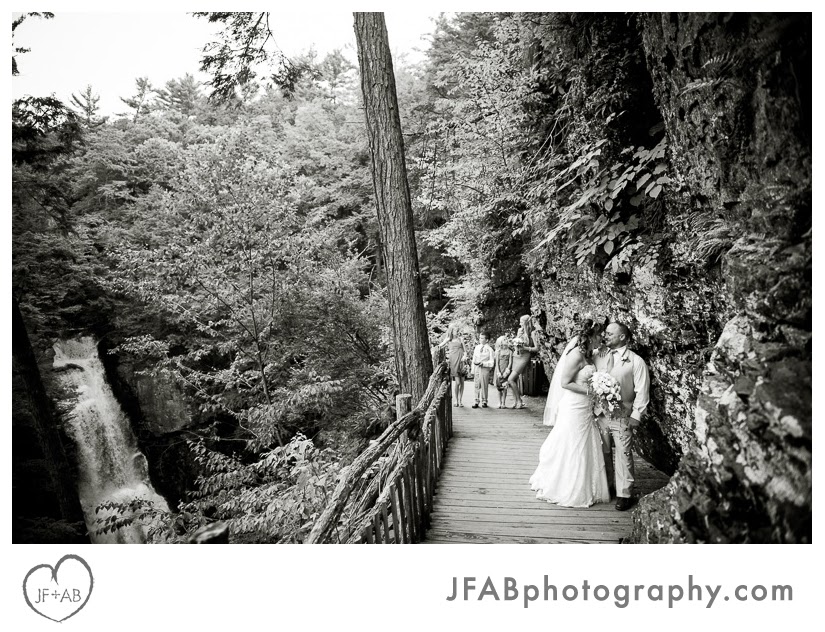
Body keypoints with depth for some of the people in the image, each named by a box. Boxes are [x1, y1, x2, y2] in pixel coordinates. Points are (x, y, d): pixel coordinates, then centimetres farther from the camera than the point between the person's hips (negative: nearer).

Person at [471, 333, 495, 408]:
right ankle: (476, 401, 7)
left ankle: (484, 401, 11)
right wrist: (473, 370, 8)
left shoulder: (489, 349, -2)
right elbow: (474, 359, 14)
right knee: (477, 385, 3)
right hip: (477, 368, 4)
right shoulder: (477, 347, 11)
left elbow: (491, 362, -4)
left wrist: (483, 363, -17)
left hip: (485, 369, -3)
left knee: (484, 385, 0)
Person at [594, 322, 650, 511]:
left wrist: (635, 416, -9)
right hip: (600, 414, 4)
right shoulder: (599, 358, 9)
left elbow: (641, 391, -6)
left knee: (623, 454, -1)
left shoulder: (636, 361, -5)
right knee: (603, 452, 12)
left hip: (622, 416, -4)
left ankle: (624, 494, 9)